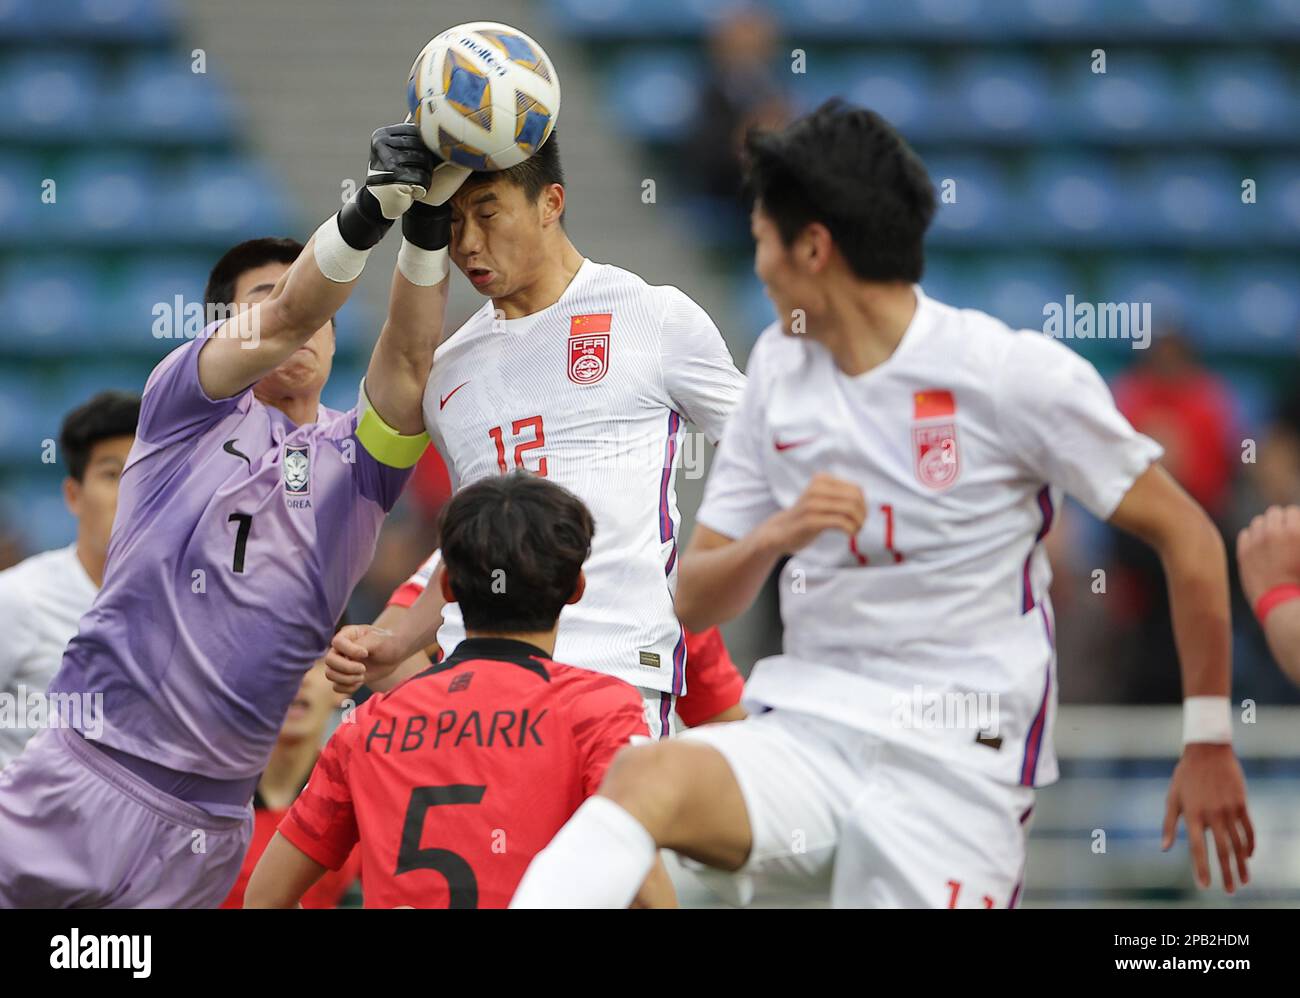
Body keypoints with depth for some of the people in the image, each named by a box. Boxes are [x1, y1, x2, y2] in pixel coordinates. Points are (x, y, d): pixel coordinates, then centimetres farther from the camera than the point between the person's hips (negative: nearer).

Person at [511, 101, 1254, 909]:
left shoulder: (1017, 375, -6)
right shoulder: (780, 365, 11)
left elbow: (1188, 538, -2)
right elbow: (696, 600, 12)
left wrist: (1210, 741, -1)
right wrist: (777, 535, -10)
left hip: (960, 759, -4)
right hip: (809, 734, 4)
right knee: (648, 777, -27)